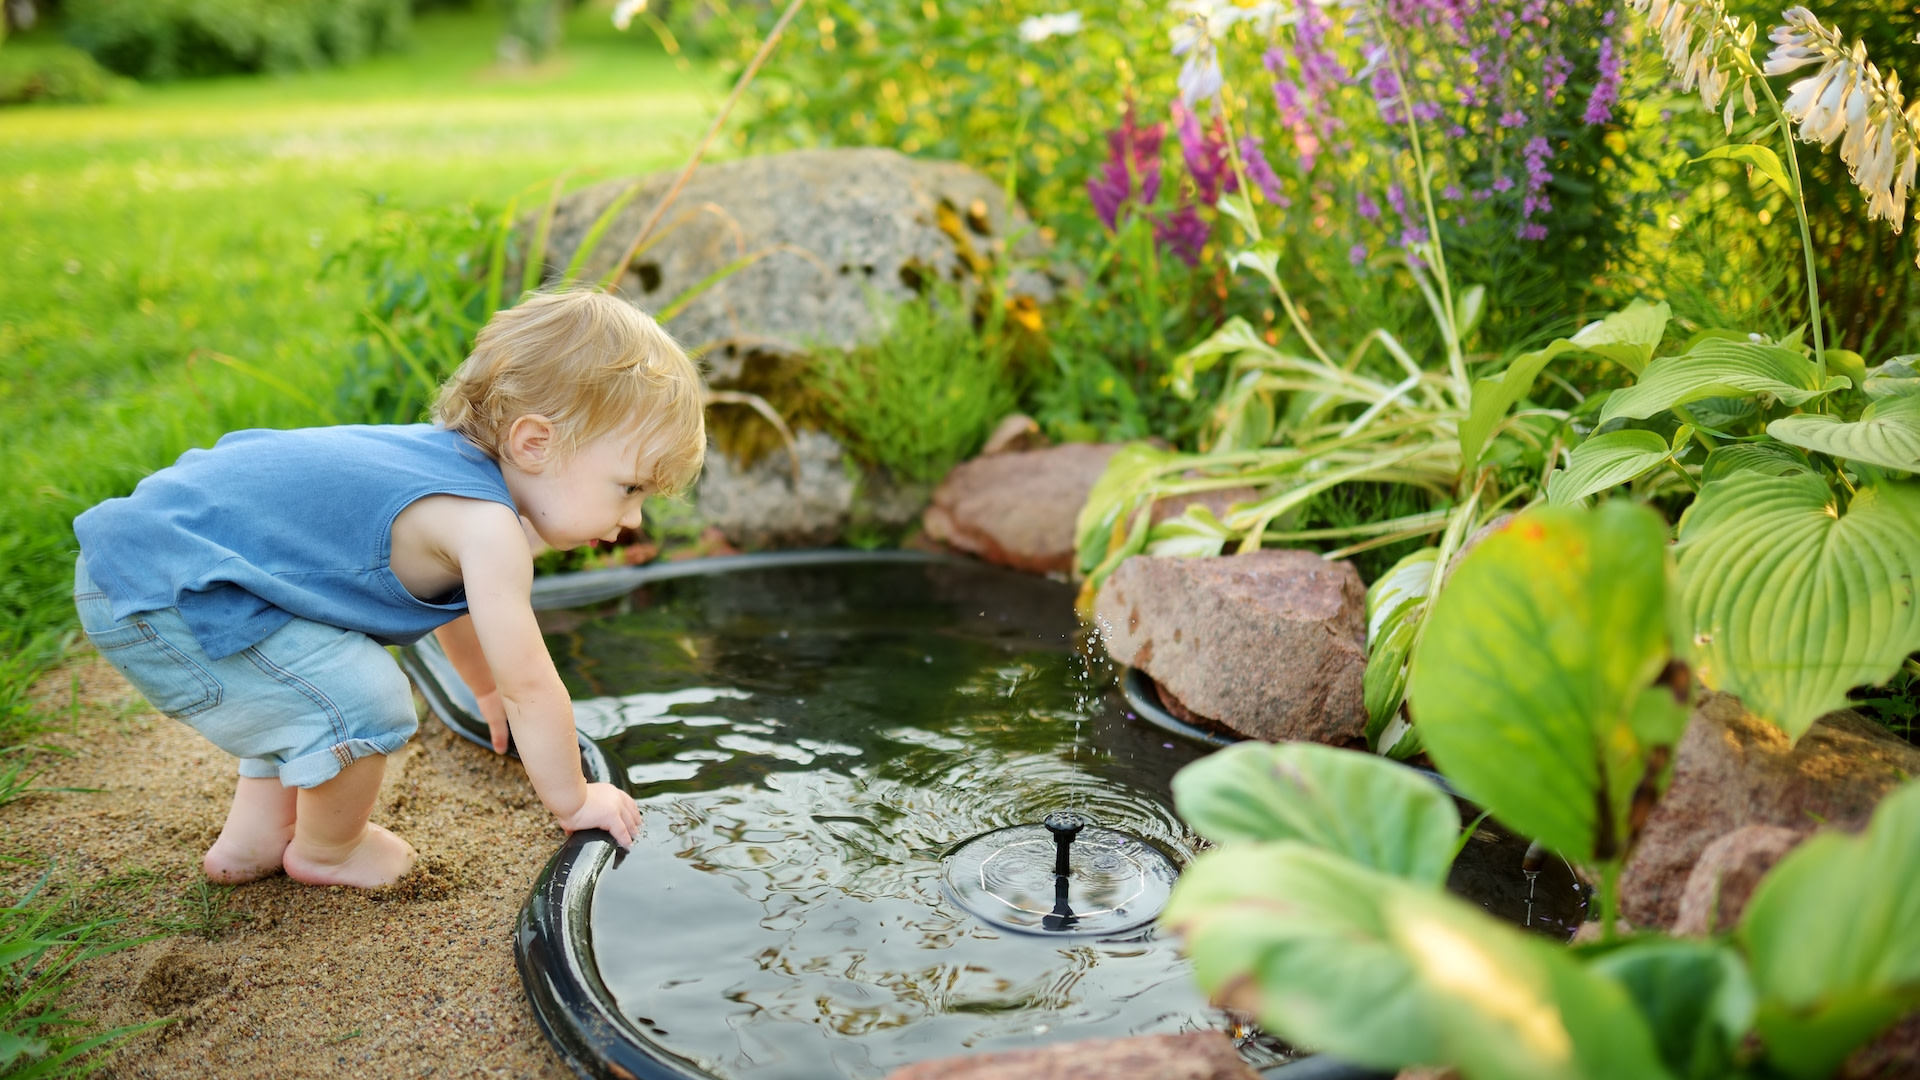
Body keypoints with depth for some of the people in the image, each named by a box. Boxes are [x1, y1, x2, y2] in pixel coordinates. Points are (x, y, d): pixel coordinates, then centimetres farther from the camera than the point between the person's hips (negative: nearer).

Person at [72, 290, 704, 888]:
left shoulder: (456, 460, 10)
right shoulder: (486, 526, -23)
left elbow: (456, 603, 31)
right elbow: (530, 685, -16)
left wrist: (488, 689, 47)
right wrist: (574, 801, 0)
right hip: (158, 600, -11)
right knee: (364, 701, -16)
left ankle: (256, 835, 38)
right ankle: (325, 852, 12)